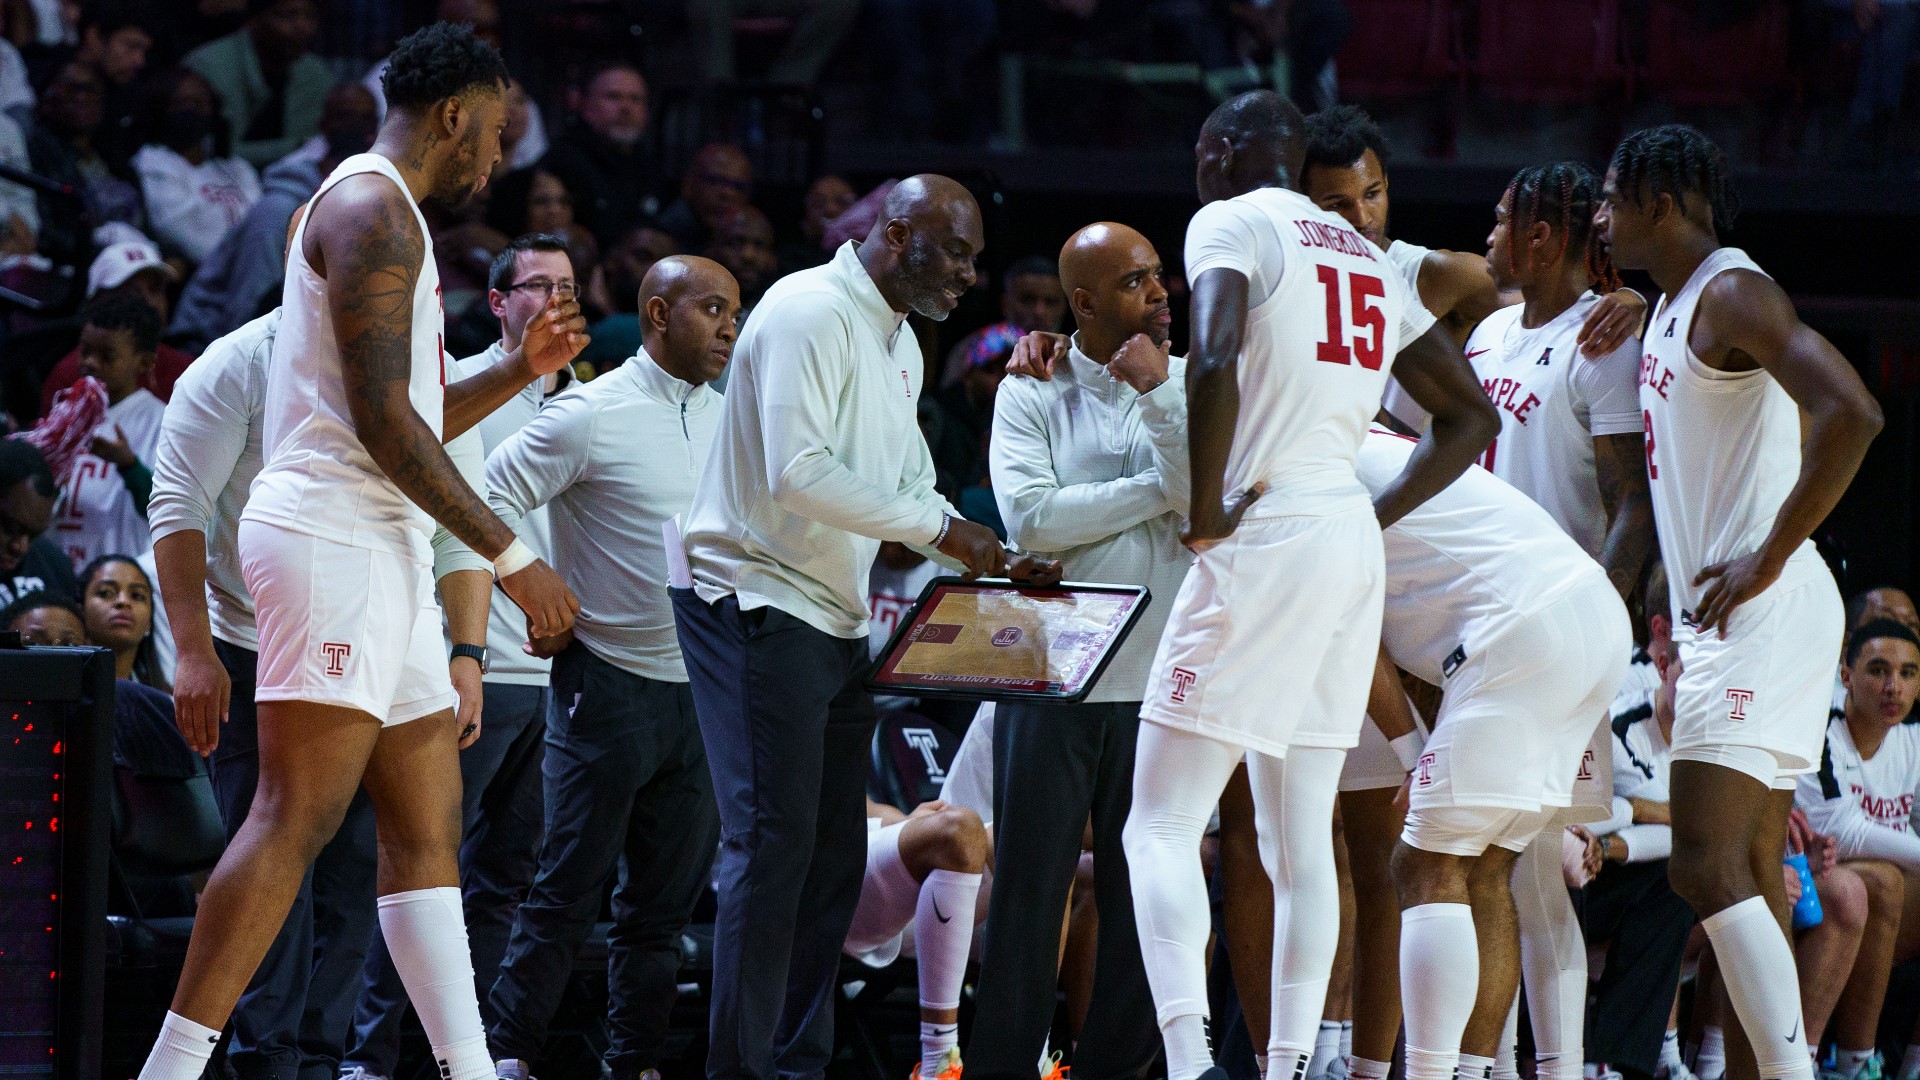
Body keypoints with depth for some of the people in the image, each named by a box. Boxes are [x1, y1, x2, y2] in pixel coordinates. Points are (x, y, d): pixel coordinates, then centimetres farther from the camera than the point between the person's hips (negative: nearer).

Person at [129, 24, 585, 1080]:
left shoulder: (389, 216, 23)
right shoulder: (371, 207, -10)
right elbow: (382, 422, -17)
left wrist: (519, 371, 23)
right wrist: (509, 556, -14)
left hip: (382, 556, 11)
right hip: (332, 543, -11)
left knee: (427, 826, 8)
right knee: (295, 822, -16)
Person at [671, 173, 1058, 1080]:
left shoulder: (899, 346, 18)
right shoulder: (810, 314, -14)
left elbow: (911, 489, 22)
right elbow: (799, 474, -23)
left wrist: (998, 564, 6)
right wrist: (939, 526, -19)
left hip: (835, 621, 10)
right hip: (757, 599, -10)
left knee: (833, 852, 7)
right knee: (774, 844, -13)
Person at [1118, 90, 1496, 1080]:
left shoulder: (1230, 224, -3)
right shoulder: (1369, 260, 20)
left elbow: (1215, 362, -23)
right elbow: (1471, 418, 21)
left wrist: (1205, 508, -13)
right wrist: (1375, 516, 17)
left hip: (1266, 541, -8)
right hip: (1355, 544, 8)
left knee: (1161, 826, -7)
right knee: (1300, 844, 10)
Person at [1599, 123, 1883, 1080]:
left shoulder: (1732, 294, -12)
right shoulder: (1670, 309, 18)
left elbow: (1850, 414, -26)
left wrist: (1769, 558, -22)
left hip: (1762, 610, -11)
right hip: (1719, 617, 11)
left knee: (1707, 867, -17)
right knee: (1749, 877, 9)